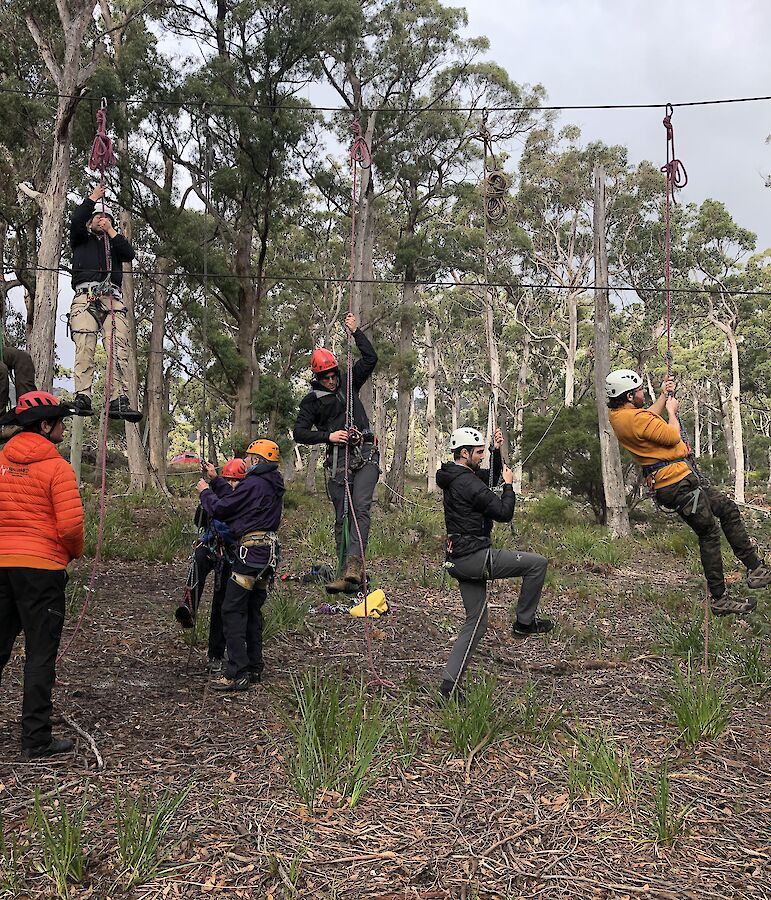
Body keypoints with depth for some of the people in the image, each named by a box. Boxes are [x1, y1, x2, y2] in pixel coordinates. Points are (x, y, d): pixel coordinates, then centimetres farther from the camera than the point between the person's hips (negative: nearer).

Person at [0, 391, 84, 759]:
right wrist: (76, 550, 3)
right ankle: (36, 739, 7)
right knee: (40, 655, 2)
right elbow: (71, 524, -16)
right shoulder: (57, 467, -10)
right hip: (41, 566, -6)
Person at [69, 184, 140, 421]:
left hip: (112, 299, 1)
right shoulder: (82, 241, 29)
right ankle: (82, 398, -31)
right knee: (84, 346, -21)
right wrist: (93, 198, 18)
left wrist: (110, 231, 17)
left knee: (119, 348, -18)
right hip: (85, 297, -1)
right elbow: (76, 222, 9)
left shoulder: (115, 244, 33)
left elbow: (130, 254, 12)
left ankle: (119, 400, -28)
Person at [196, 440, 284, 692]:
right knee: (252, 611, 17)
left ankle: (237, 674, -8)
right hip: (269, 552, 10)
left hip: (251, 551, -10)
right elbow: (237, 499, 23)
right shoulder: (273, 485, 15)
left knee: (232, 611, -6)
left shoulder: (254, 484, -13)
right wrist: (215, 480, 27)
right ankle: (254, 669, 23)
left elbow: (221, 509, -8)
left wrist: (205, 492, 10)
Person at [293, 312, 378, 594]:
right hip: (339, 459, 0)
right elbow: (299, 433, 5)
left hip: (366, 454, 1)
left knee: (360, 508, -18)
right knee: (343, 516, -2)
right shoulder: (311, 400, 11)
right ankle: (348, 573, 0)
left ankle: (353, 563, -27)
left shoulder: (349, 383, 18)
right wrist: (328, 436, -7)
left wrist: (355, 331, 13)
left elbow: (371, 358, 16)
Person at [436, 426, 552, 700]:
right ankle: (524, 621, 12)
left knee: (476, 622, 14)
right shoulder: (468, 483, -17)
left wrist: (497, 451, 15)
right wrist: (509, 485, -1)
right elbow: (504, 513, -15)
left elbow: (491, 475, 29)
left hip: (459, 559, 10)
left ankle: (449, 683, 11)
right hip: (475, 556, -10)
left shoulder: (453, 477, 14)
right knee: (537, 563, 1)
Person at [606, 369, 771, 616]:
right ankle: (720, 599, 5)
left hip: (683, 477, 11)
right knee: (709, 533, -3)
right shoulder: (636, 419, -24)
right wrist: (671, 410, 1)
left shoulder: (615, 413, 8)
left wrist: (663, 396, 27)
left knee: (728, 509, 15)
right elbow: (673, 437, -15)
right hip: (678, 483, -11)